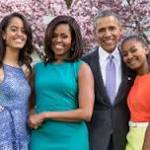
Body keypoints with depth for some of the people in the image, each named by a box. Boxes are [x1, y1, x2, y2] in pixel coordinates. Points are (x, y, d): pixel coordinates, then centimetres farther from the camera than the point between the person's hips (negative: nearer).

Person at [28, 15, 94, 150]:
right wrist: (32, 116, -6)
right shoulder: (38, 68, 5)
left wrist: (45, 115, -12)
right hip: (40, 138, 3)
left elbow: (86, 113, -11)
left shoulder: (82, 68, -4)